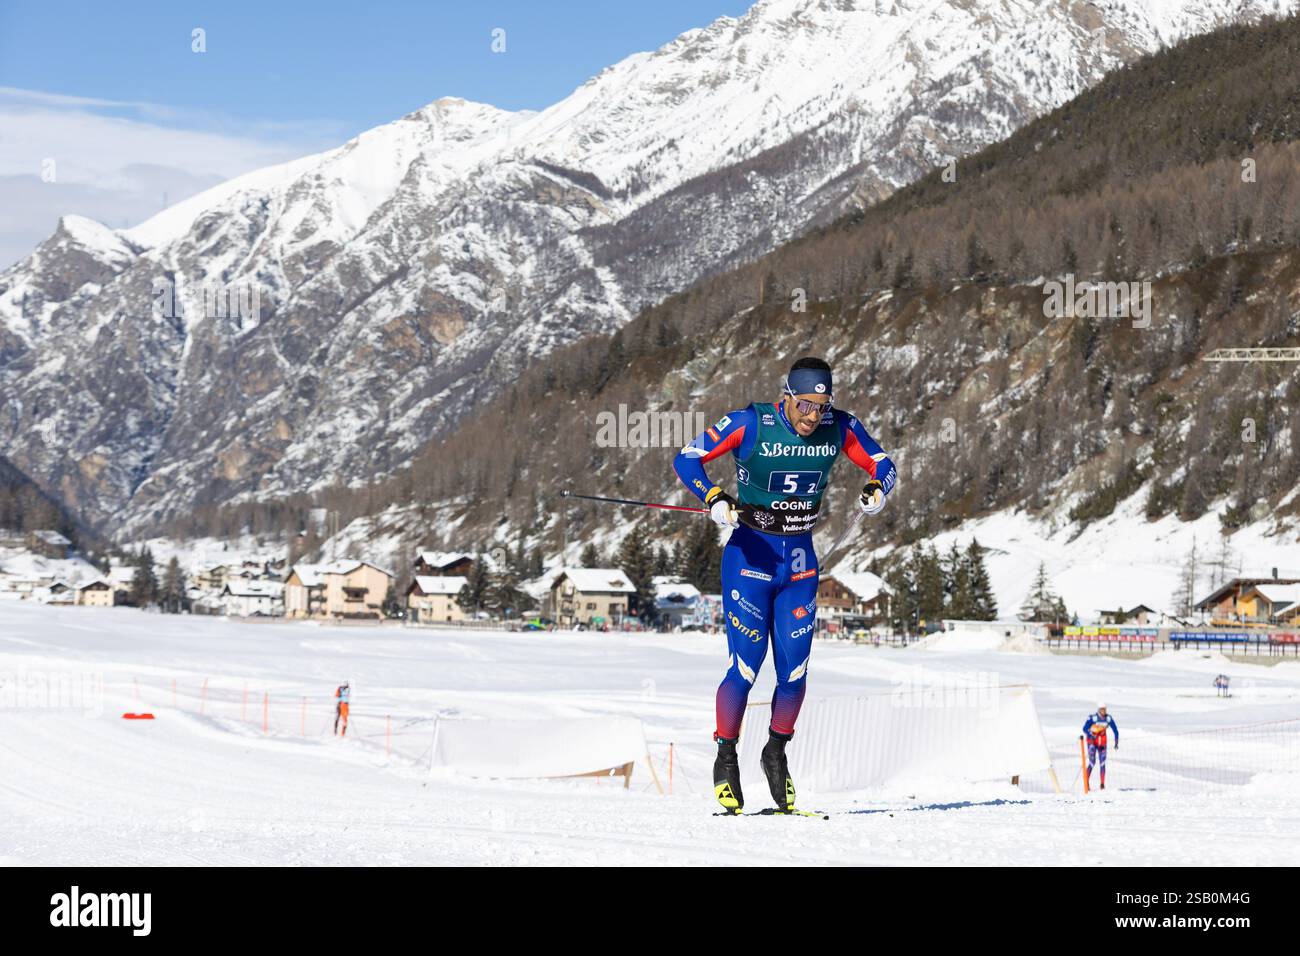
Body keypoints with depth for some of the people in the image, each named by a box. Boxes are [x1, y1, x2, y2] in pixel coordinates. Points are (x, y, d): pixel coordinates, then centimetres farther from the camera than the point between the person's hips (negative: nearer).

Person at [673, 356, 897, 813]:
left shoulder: (840, 428, -5)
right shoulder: (749, 423, -15)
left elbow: (883, 464, 6)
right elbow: (686, 459, -11)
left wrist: (878, 488, -17)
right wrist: (715, 498, -27)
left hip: (800, 560, 3)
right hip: (749, 554, -3)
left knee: (794, 671, 1)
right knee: (744, 667, -8)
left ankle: (776, 754, 24)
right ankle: (726, 758, 10)